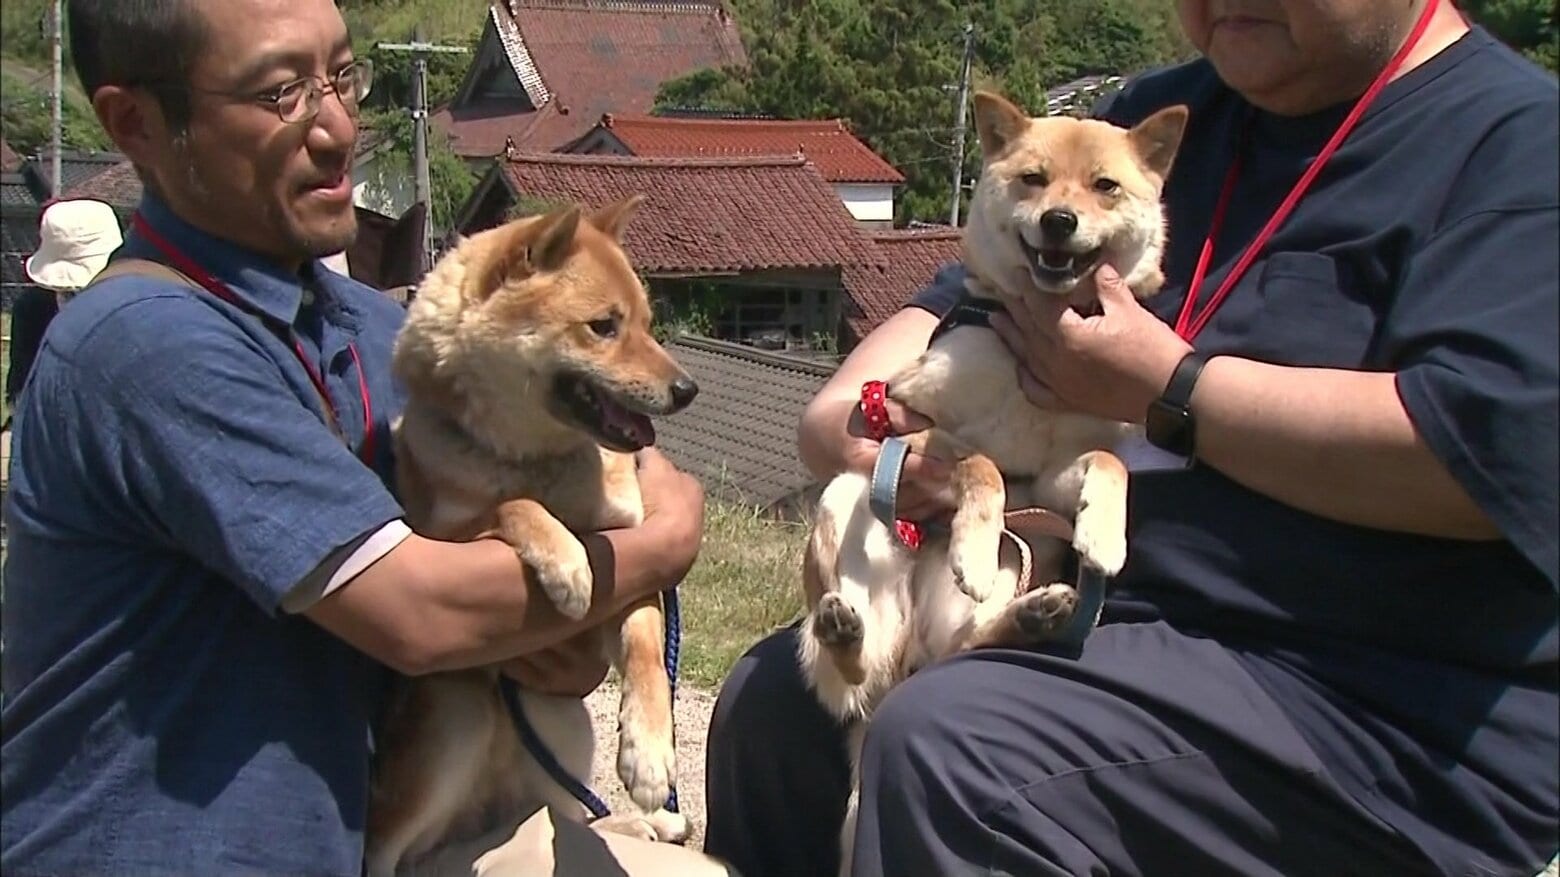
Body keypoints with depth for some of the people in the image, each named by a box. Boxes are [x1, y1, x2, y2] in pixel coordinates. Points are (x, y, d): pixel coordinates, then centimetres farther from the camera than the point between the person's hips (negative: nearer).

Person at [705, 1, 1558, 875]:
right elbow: (963, 300, 16)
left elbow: (1485, 453, -26)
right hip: (1124, 615, 9)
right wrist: (839, 409, -6)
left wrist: (1163, 386, -18)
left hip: (1394, 712, -8)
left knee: (947, 744, -29)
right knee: (776, 693, 10)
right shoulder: (1166, 117, 14)